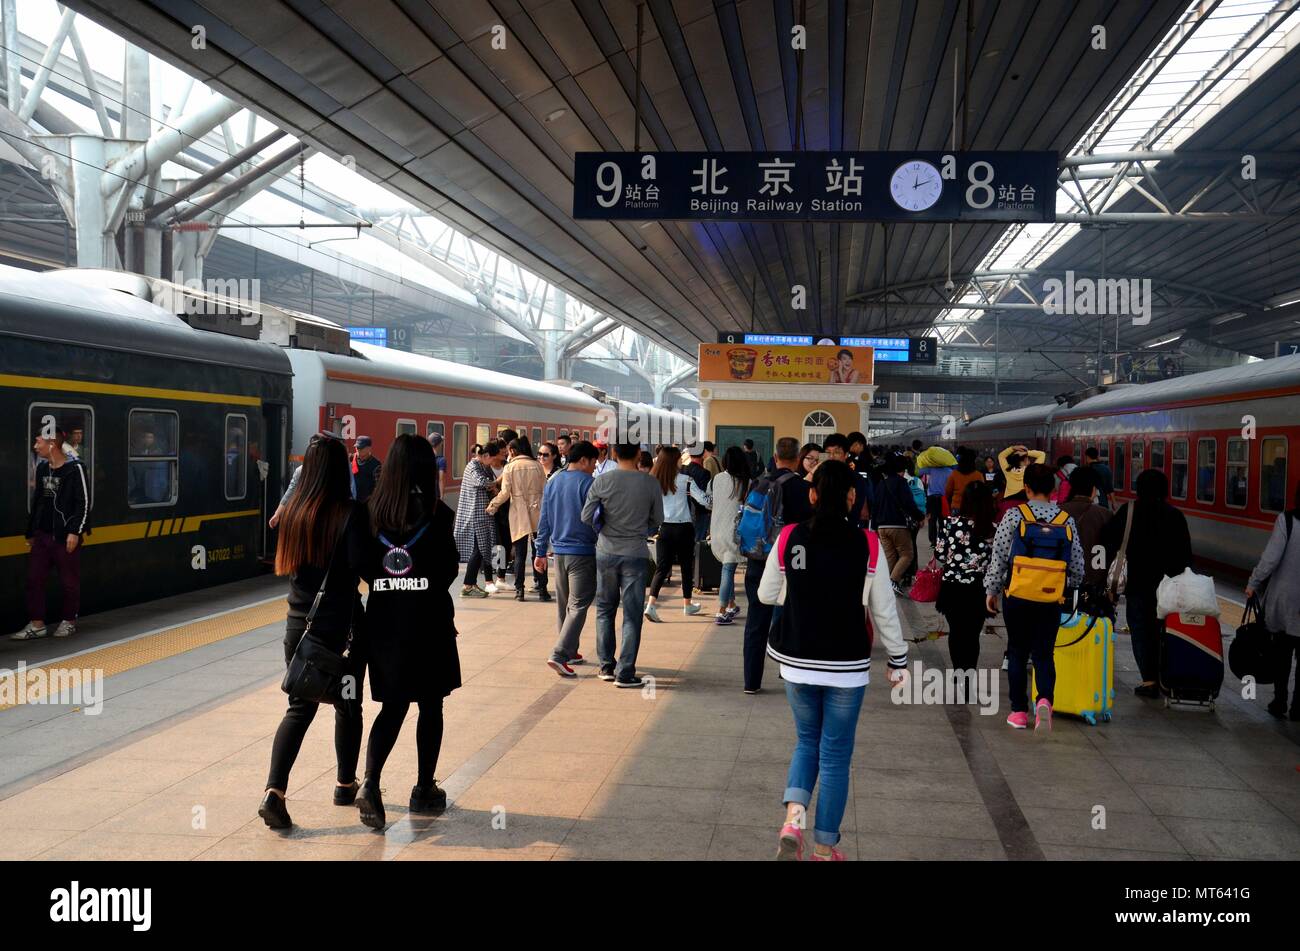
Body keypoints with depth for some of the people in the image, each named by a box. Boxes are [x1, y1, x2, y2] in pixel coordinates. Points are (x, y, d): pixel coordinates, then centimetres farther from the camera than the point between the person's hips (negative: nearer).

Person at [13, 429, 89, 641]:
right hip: (42, 534, 7)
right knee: (34, 578, 5)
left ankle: (68, 621, 18)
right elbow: (36, 501, 17)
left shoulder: (74, 468, -10)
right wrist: (30, 533, 17)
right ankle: (36, 625, 11)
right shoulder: (42, 468, 10)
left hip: (65, 536, -7)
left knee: (69, 581, 5)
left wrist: (75, 532, -15)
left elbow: (84, 503, -11)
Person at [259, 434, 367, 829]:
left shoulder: (294, 511, 0)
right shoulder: (351, 512, -14)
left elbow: (285, 565, 11)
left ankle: (274, 790, -4)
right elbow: (360, 568, -19)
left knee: (299, 708, 11)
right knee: (347, 707, 15)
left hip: (300, 624, 4)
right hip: (342, 625, -4)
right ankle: (345, 785, 29)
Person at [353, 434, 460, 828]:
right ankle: (424, 790, 20)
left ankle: (370, 782, -8)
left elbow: (365, 569, 4)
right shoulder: (436, 514, -11)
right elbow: (449, 570, -6)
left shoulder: (373, 512, -1)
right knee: (430, 707, 11)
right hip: (428, 620, -3)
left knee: (392, 706, 11)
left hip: (384, 621, 3)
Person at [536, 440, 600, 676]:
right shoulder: (588, 483, -11)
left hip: (559, 552, 7)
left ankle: (570, 652, 27)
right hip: (583, 552, -7)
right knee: (578, 606, -5)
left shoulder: (553, 482, 9)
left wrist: (540, 552, 16)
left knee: (564, 604, 17)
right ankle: (559, 655, -15)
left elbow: (544, 521, 11)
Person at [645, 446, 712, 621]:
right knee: (686, 566, 15)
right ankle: (687, 604, 27)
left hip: (663, 528, 3)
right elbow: (705, 500, -11)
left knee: (662, 567, 5)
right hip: (683, 528, -3)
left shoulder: (653, 481, -1)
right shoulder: (685, 480, -10)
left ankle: (651, 604, -12)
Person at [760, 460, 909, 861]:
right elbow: (883, 610, -5)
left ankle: (793, 817, -1)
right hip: (847, 666, -2)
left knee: (806, 742, 21)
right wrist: (898, 660, 7)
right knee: (835, 754, 10)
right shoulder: (866, 545, -11)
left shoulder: (788, 539, -7)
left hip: (797, 662, 2)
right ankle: (824, 848, 18)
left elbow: (767, 594, 4)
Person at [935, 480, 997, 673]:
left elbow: (939, 554, -4)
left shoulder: (950, 522, -10)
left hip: (951, 586, 1)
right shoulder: (993, 528, -10)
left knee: (956, 632, 18)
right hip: (978, 590, -1)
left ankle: (958, 673, 27)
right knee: (972, 635, 11)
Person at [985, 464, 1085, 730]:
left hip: (1017, 597, -1)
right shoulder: (1067, 521, 0)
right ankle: (1045, 700, -15)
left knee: (1017, 652, 11)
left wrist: (991, 589, 6)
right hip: (1052, 600, 2)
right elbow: (1078, 568, 5)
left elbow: (998, 557, -5)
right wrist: (1067, 585, 24)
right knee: (1044, 653, 9)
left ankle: (1019, 712, 16)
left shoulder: (1014, 515, -8)